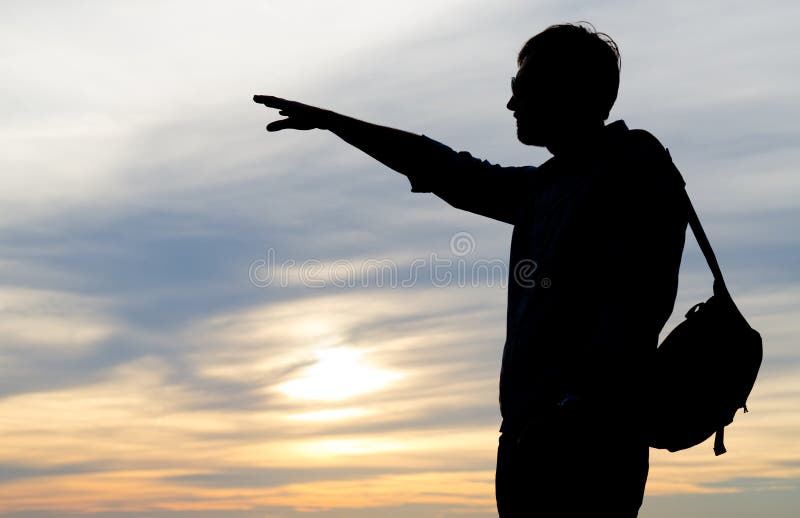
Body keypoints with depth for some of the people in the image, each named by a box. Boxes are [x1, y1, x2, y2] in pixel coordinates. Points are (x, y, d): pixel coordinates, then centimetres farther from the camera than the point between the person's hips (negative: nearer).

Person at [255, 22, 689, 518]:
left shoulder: (633, 170, -3)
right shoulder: (546, 187, 20)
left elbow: (633, 311, -16)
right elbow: (449, 171, 28)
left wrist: (576, 412, -24)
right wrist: (328, 120, 34)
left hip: (586, 443, -8)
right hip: (531, 437, 8)